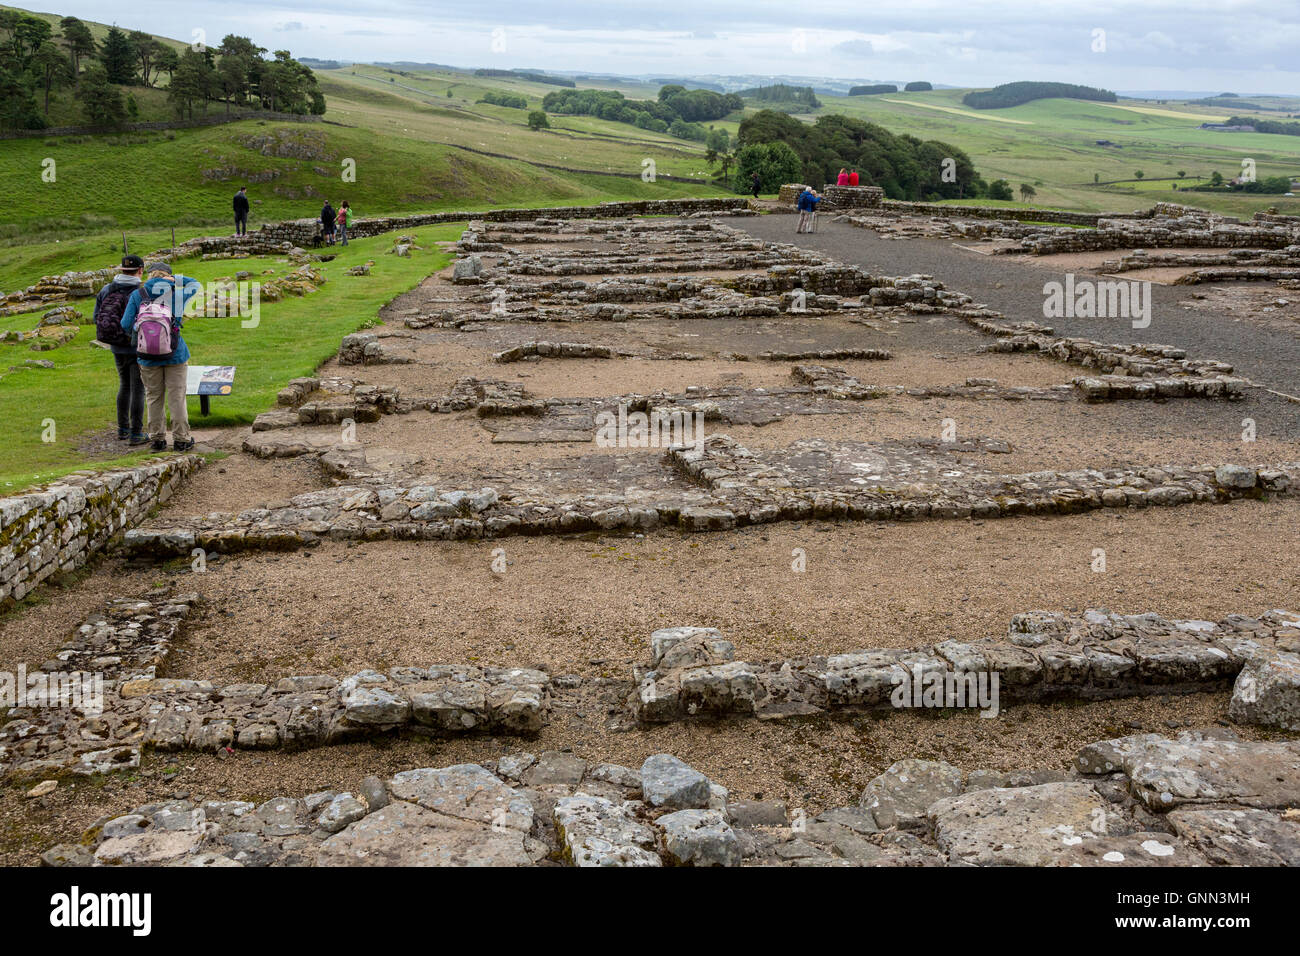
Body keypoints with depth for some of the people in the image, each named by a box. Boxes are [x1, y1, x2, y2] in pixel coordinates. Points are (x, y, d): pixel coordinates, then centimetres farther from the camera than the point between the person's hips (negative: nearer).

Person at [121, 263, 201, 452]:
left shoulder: (137, 295, -6)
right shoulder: (178, 295, -6)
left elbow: (126, 324, -6)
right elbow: (196, 284, 14)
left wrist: (137, 333, 14)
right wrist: (175, 279, 1)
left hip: (147, 357, 1)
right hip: (175, 355, -1)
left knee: (154, 398, 12)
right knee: (177, 398, 6)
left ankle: (158, 439, 17)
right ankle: (181, 439, 11)